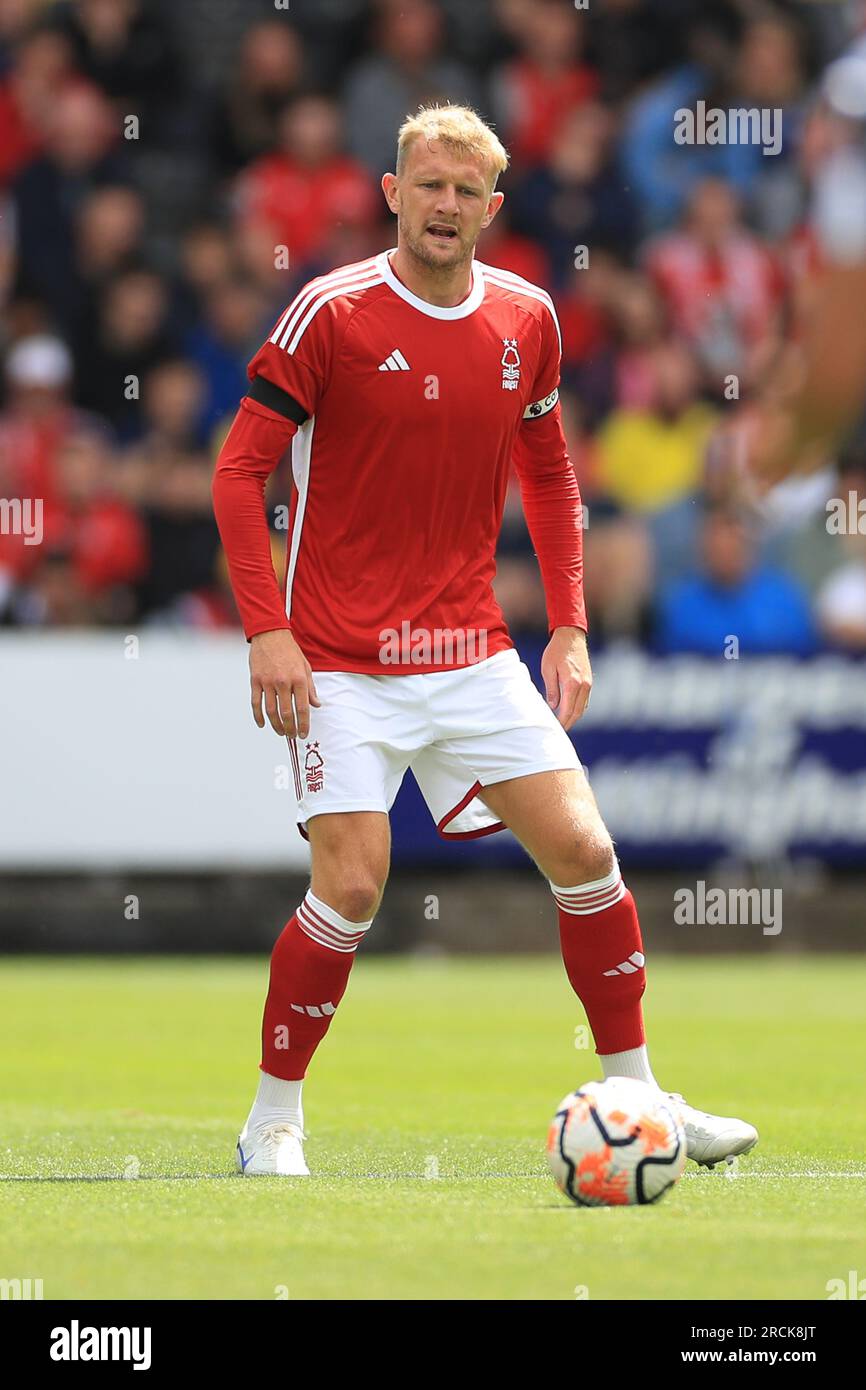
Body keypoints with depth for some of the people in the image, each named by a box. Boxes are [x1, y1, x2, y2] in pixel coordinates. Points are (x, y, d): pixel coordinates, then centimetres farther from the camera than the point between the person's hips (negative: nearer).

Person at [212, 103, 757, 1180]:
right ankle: (272, 1121, 6)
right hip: (342, 664, -4)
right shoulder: (332, 313, -10)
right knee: (353, 886, -12)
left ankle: (636, 1096, 11)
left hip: (474, 656, 5)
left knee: (582, 851, -2)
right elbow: (239, 471, -8)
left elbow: (548, 475, 18)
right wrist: (267, 632, -15)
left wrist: (568, 626, 10)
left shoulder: (526, 321, 5)